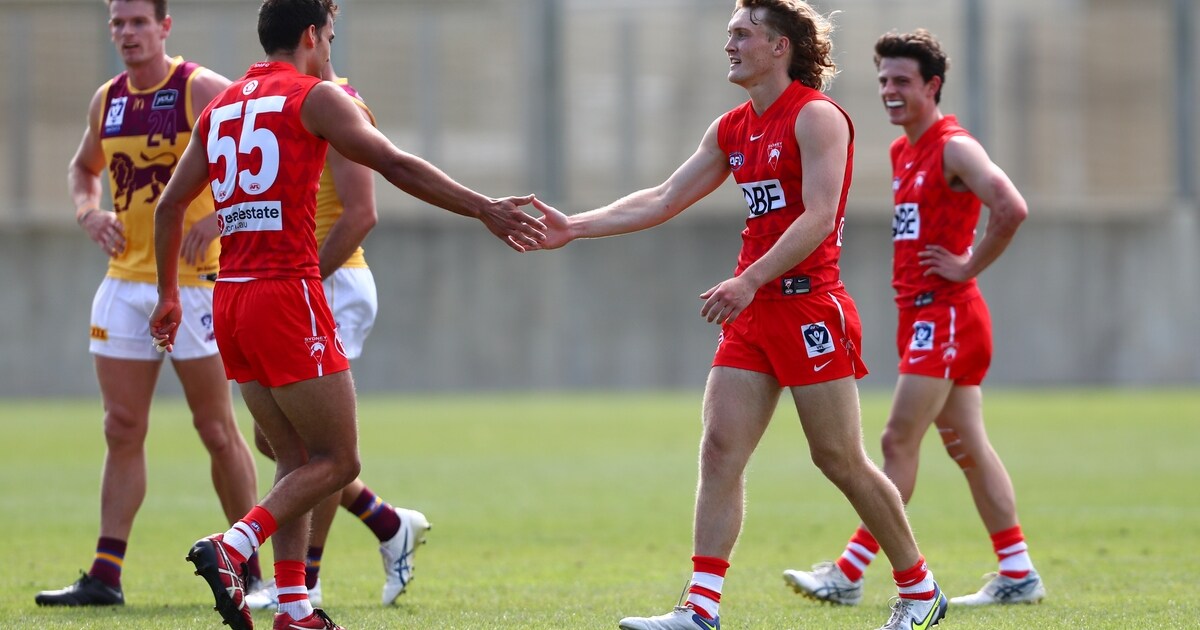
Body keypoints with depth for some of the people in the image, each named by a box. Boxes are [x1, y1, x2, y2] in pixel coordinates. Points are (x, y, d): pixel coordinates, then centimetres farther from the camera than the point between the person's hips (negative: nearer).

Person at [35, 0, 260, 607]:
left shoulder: (201, 89, -8)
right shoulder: (106, 100, 10)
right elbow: (83, 167, 27)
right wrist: (88, 212, 7)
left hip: (192, 280, -6)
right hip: (125, 279, 6)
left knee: (217, 430, 0)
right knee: (122, 430, 3)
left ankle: (250, 569, 11)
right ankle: (105, 575, 3)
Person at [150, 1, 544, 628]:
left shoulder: (221, 107, 17)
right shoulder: (314, 95, -2)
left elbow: (169, 205, 22)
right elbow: (396, 165, -10)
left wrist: (168, 294, 32)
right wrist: (484, 209, -8)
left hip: (231, 297, 7)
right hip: (287, 293, -7)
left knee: (297, 461, 13)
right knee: (337, 461, -2)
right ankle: (230, 548, -18)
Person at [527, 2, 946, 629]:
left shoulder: (816, 117, -10)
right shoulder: (733, 128, 14)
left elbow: (818, 216, -20)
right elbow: (663, 199, 17)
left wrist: (749, 281, -26)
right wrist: (575, 227, 10)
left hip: (809, 307, -8)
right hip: (753, 313, 8)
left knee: (840, 459, -2)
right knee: (719, 448, -2)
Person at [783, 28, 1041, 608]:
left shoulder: (954, 148, -13)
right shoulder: (903, 153, 16)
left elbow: (1011, 208, -26)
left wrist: (969, 267, -18)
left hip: (944, 315, -10)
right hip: (920, 315, 10)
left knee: (899, 441, -9)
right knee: (968, 447, 10)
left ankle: (849, 575, -9)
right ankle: (1018, 575, 13)